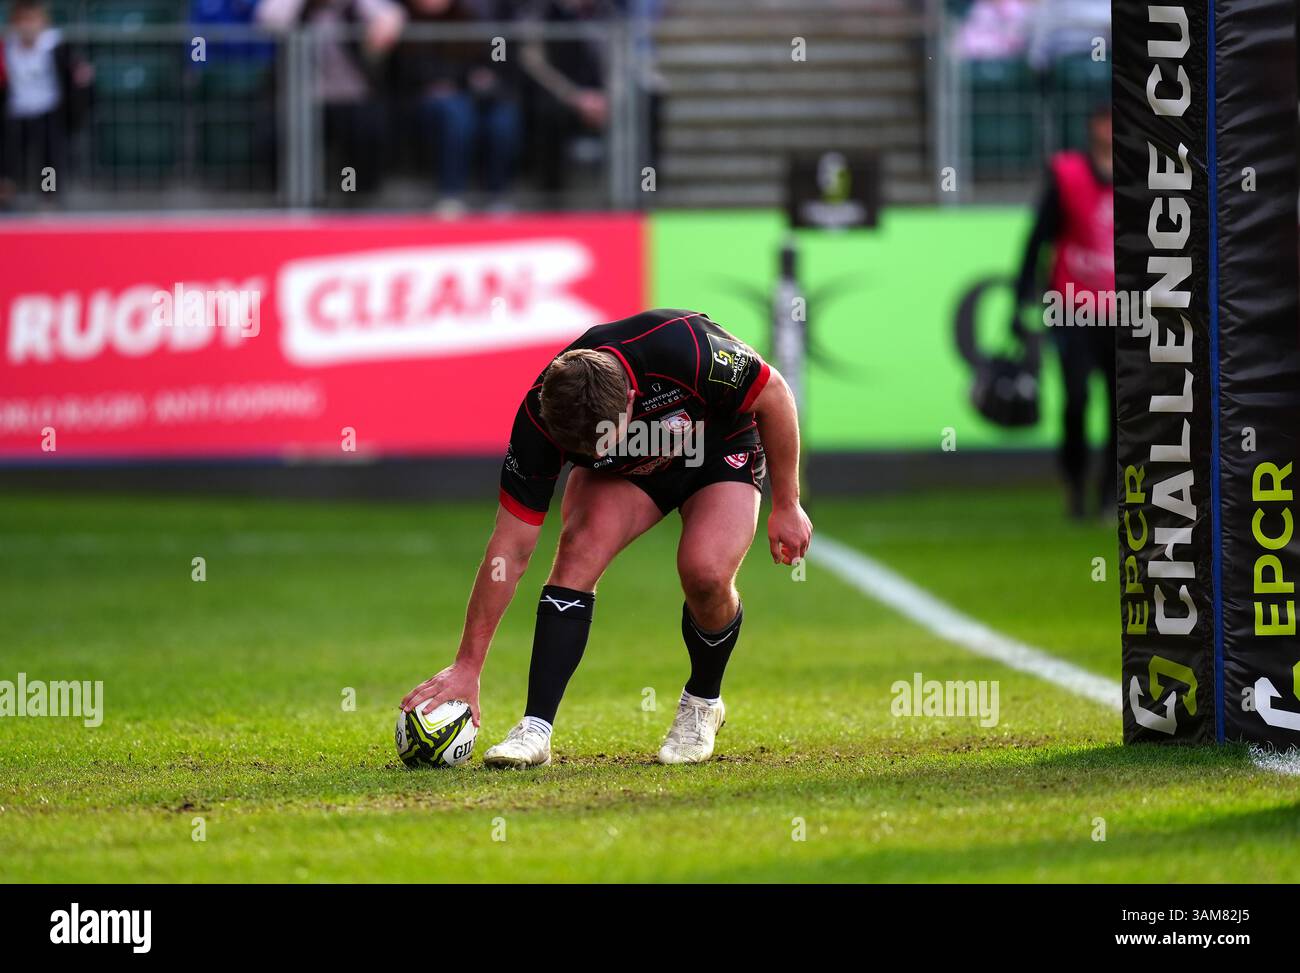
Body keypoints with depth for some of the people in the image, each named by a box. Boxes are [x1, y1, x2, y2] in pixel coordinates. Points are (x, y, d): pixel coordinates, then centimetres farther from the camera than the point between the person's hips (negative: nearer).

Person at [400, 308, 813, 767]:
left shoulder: (683, 350, -41)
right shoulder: (539, 419, -31)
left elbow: (773, 394, -20)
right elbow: (510, 550, -25)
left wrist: (786, 505, -13)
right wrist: (467, 666, -25)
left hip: (722, 447, -2)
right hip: (629, 469, 2)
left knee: (706, 574, -25)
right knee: (579, 551, -26)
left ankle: (703, 703, 5)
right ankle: (536, 729, -23)